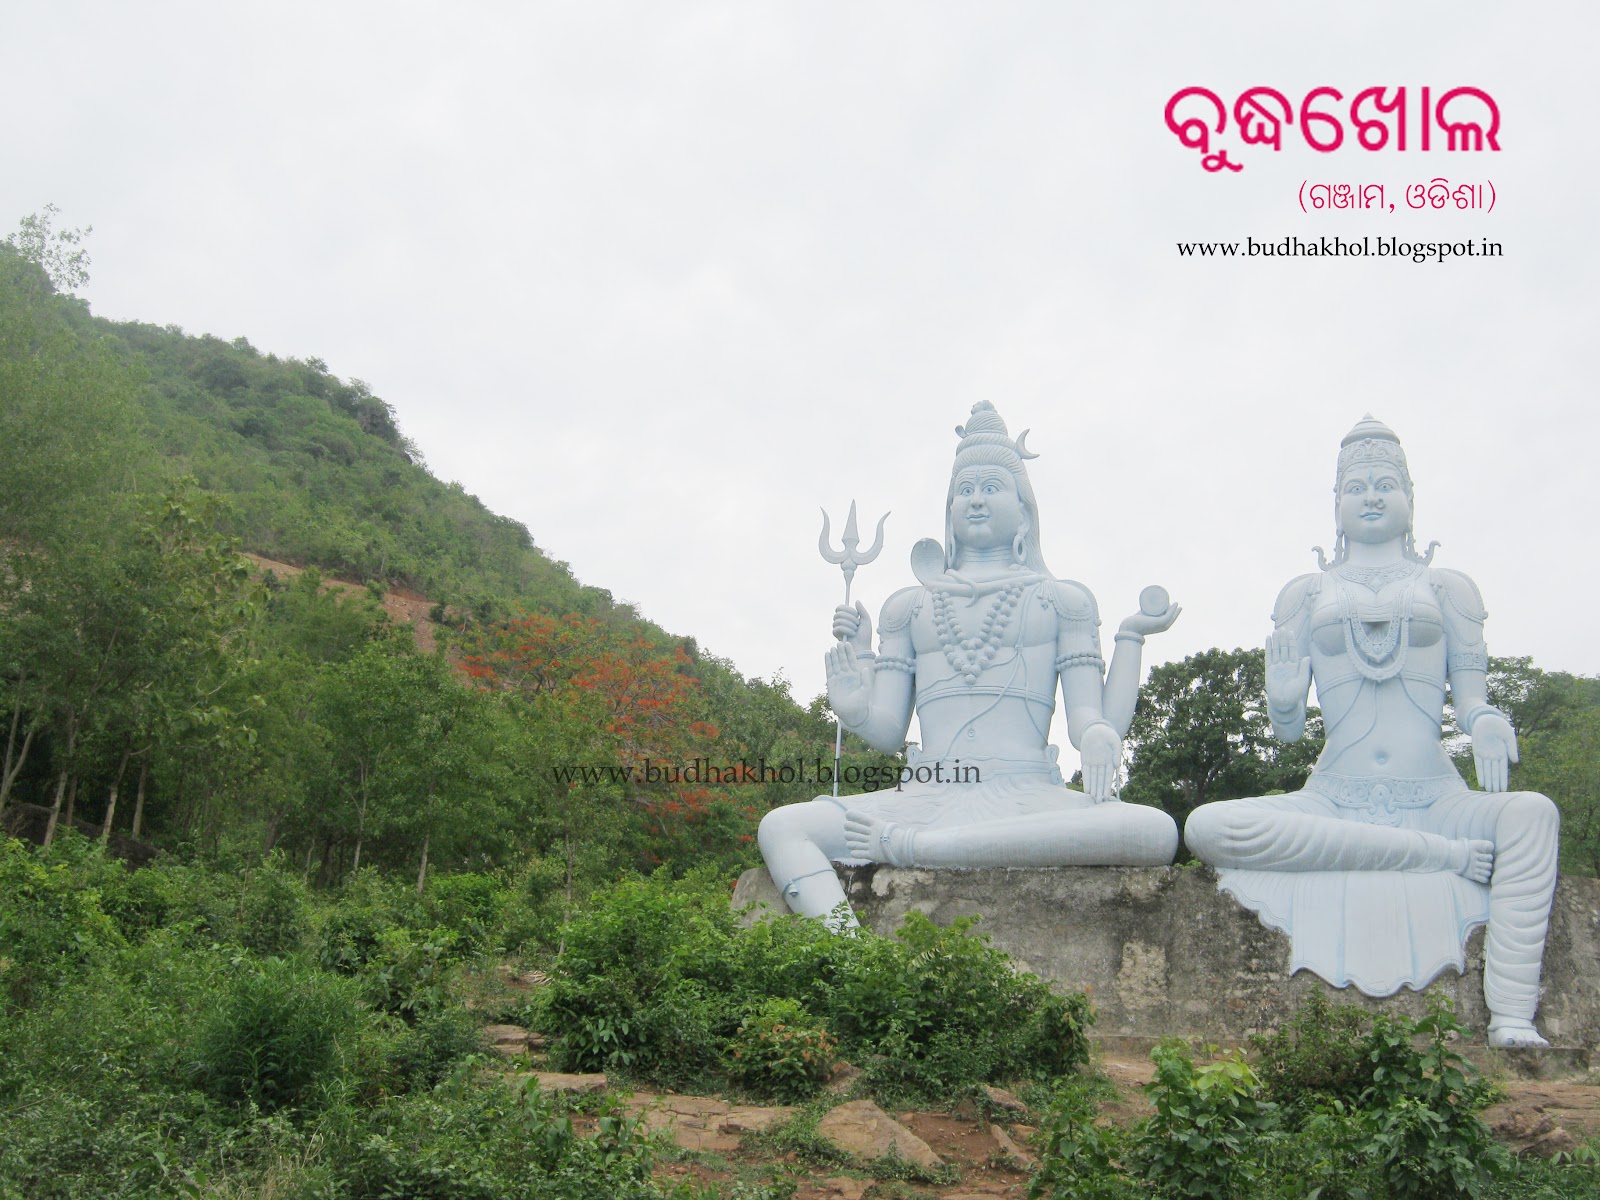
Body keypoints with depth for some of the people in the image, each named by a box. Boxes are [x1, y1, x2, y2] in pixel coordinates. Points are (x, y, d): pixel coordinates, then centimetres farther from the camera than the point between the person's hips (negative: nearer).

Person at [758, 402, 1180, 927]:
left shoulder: (1061, 600, 18)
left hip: (1027, 799, -1)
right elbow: (886, 732, 15)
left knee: (1154, 831, -34)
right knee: (781, 827, -20)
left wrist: (1131, 636, 1)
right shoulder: (908, 607, 22)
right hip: (928, 797, 2)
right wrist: (854, 658, 7)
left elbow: (1092, 722, 8)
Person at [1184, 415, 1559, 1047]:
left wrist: (1485, 722, -13)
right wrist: (1283, 703, -10)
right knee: (1207, 827, -30)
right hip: (1334, 802, 0)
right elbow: (1286, 727, 14)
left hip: (1437, 799, 0)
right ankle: (1445, 856, -29)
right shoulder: (1306, 593, 17)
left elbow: (1471, 693, 10)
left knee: (1532, 813, -34)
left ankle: (1512, 1024, -35)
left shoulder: (1448, 587, 18)